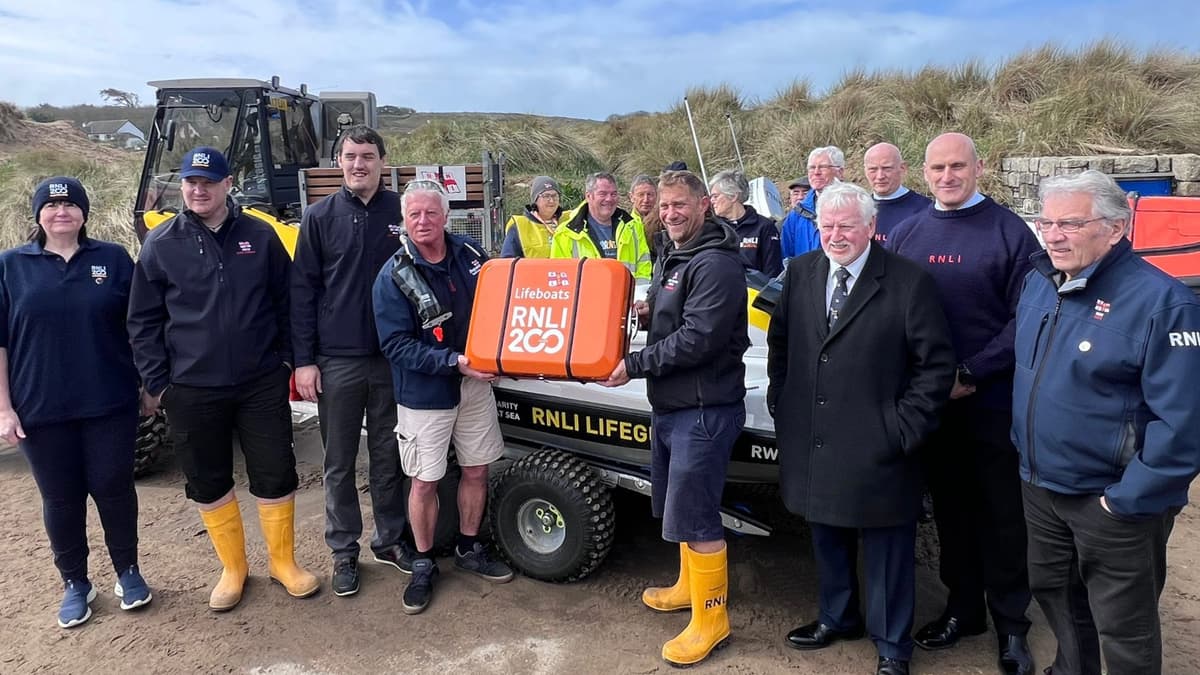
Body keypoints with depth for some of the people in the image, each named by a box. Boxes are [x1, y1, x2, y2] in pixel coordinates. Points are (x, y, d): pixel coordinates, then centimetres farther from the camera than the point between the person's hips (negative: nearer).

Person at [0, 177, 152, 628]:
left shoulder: (113, 258, 3)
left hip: (109, 404, 0)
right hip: (42, 410, 1)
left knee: (114, 488, 6)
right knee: (60, 499, 10)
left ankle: (128, 572, 25)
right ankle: (75, 584, 26)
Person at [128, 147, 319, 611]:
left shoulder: (260, 236, 1)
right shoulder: (160, 244, -1)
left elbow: (285, 303, 7)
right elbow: (144, 321, 3)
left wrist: (286, 360, 4)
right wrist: (155, 382, -1)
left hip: (262, 385, 0)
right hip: (192, 390, 1)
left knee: (275, 475, 6)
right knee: (209, 483, 11)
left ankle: (283, 562, 26)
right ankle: (233, 568, 30)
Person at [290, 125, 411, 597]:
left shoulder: (402, 212, 2)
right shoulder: (320, 217, 0)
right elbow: (303, 291, 0)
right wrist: (303, 360, -5)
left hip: (393, 358, 1)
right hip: (337, 361, 0)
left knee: (389, 456, 13)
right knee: (340, 462, 9)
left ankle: (390, 540, 29)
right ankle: (344, 552, 23)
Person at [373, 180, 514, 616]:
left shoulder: (470, 253, -1)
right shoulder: (394, 276, -14)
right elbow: (396, 345, -18)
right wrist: (453, 362, -27)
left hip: (475, 384, 4)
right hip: (424, 394, -4)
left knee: (476, 470, 14)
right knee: (424, 481, 5)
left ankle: (469, 549, 34)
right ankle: (423, 566, 25)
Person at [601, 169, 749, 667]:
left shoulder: (716, 264, -18)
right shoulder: (671, 257, 13)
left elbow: (697, 338, -25)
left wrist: (634, 365, -22)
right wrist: (645, 314, 2)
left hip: (705, 408, -10)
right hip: (669, 403, 10)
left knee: (693, 515, -3)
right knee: (680, 504, 22)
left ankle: (711, 618, 13)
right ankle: (689, 585, 40)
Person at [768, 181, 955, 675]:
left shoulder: (909, 282, -10)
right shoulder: (800, 273, 4)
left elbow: (937, 362, -8)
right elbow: (779, 341, 15)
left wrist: (906, 426, -11)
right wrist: (780, 402, 9)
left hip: (877, 449, -4)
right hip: (811, 442, 5)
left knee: (887, 550, 9)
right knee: (827, 537, 20)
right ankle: (837, 617, 43)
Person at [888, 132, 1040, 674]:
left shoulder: (1010, 232, -5)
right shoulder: (906, 234, 7)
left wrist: (970, 374, -16)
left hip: (993, 400, -3)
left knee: (1002, 514, 7)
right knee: (950, 506, 15)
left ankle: (1011, 624, 22)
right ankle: (962, 607, 31)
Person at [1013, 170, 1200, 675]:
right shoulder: (1040, 281, 2)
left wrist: (1128, 499, -19)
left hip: (1113, 503, -6)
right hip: (1040, 486, 7)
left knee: (1123, 630, 12)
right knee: (1054, 594, 25)